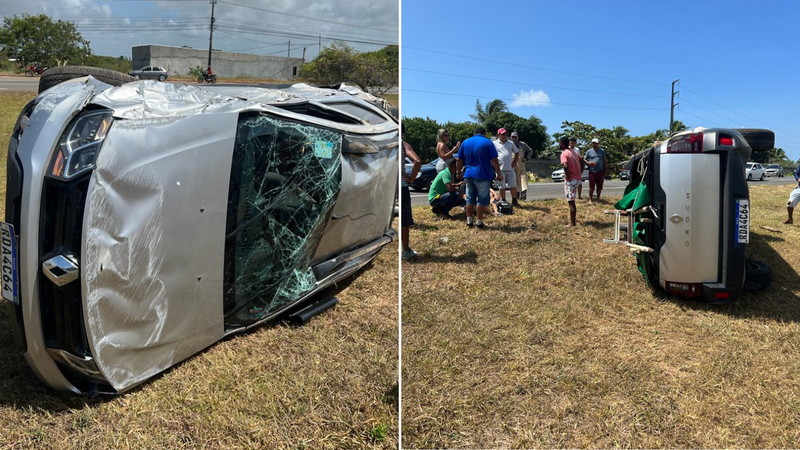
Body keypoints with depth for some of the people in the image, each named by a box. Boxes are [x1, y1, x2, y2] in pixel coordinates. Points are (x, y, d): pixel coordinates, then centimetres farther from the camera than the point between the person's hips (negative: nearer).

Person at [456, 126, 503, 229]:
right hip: (483, 175, -4)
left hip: (469, 175, 4)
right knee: (482, 199, 3)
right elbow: (494, 161, -9)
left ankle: (469, 221, 14)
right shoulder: (487, 142, -4)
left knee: (470, 199, 12)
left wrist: (458, 172, 19)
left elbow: (459, 160, 8)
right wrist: (499, 174, -3)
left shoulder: (465, 142, 9)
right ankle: (479, 222, 4)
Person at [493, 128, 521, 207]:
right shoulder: (495, 144, -1)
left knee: (513, 185, 5)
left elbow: (517, 152, 20)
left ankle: (514, 200, 14)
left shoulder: (511, 143, 11)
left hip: (510, 169, 4)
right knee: (502, 186, 4)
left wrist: (515, 162, 10)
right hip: (501, 169, -3)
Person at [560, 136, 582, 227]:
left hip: (570, 179, -8)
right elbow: (582, 162, 18)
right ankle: (573, 216, 34)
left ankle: (572, 223, 0)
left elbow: (565, 166, -31)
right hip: (577, 178, 8)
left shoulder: (564, 154, -15)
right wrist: (579, 173, 17)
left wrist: (567, 176, -17)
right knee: (571, 200, 23)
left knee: (571, 201, -4)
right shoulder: (573, 151, 12)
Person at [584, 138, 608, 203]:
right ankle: (590, 199, 6)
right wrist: (588, 163, -16)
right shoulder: (589, 151, 4)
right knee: (591, 186, -2)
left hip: (600, 171, 2)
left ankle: (598, 198, 18)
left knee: (599, 186, 6)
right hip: (592, 171, -2)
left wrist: (606, 170, 10)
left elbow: (605, 161, 13)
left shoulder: (602, 151, 10)